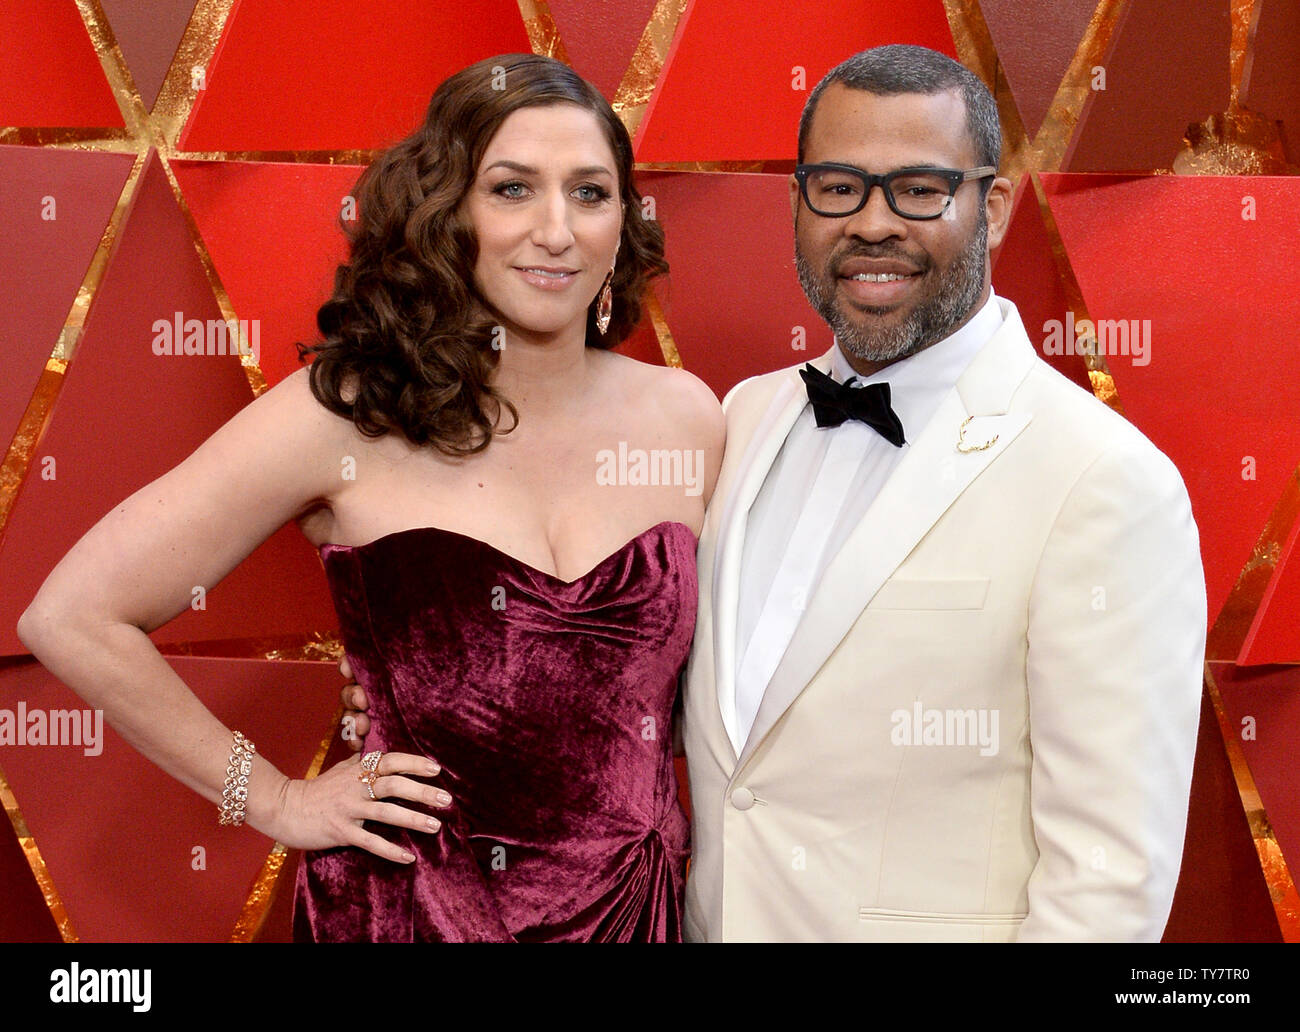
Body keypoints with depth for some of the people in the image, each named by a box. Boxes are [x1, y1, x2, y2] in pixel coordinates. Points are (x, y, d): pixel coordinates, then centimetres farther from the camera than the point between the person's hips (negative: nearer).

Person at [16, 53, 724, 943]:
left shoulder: (688, 417, -2)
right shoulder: (345, 415, -12)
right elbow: (74, 618, -10)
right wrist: (274, 801, -6)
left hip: (637, 903, 3)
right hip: (405, 906, -2)